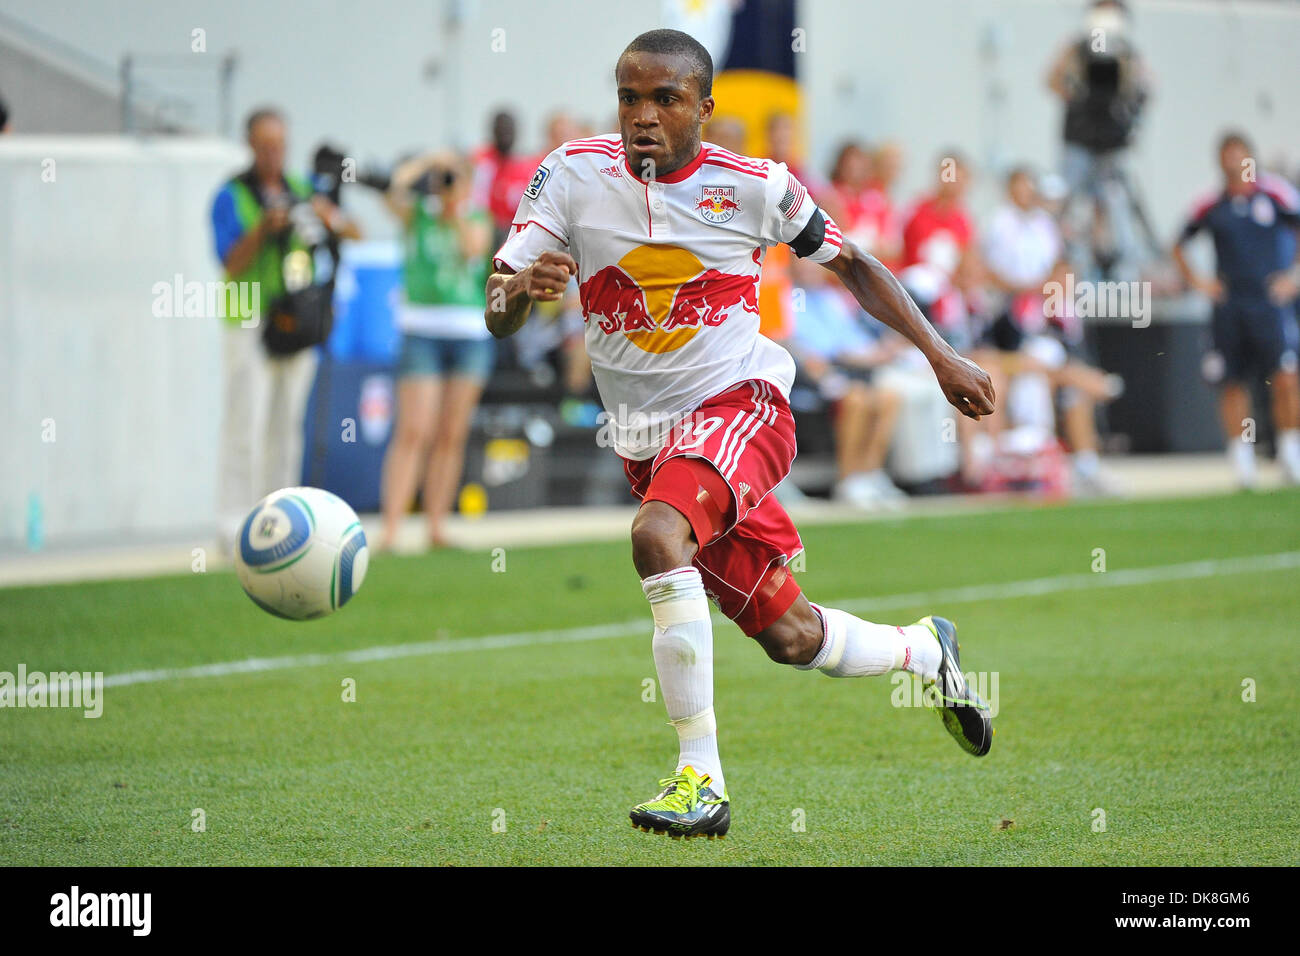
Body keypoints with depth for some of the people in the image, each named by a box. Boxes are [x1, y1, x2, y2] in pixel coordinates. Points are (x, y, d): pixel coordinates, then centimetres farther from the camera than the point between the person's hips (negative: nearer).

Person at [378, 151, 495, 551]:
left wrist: (458, 210, -8)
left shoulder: (477, 221, 11)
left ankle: (435, 529, 10)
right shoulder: (418, 215, 5)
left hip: (471, 335, 3)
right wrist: (431, 161, -9)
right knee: (413, 432, -11)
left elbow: (473, 249, -9)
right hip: (423, 331, -3)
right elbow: (396, 187, -13)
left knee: (452, 436, 4)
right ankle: (390, 529, -15)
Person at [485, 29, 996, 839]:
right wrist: (521, 288, -32)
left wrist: (941, 357, 7)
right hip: (646, 438, 4)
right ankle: (924, 650, 42)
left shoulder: (756, 187, -7)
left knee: (657, 535, -34)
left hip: (738, 401, -3)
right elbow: (497, 319, -8)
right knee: (787, 635, 9)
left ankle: (701, 777, -30)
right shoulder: (574, 175, -5)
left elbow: (850, 265, 10)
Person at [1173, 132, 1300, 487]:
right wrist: (1195, 280, 8)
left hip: (1271, 301, -2)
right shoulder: (1211, 205, 7)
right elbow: (1178, 246, 20)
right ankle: (1242, 461, 9)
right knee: (1232, 384, 1)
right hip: (1229, 306, 2)